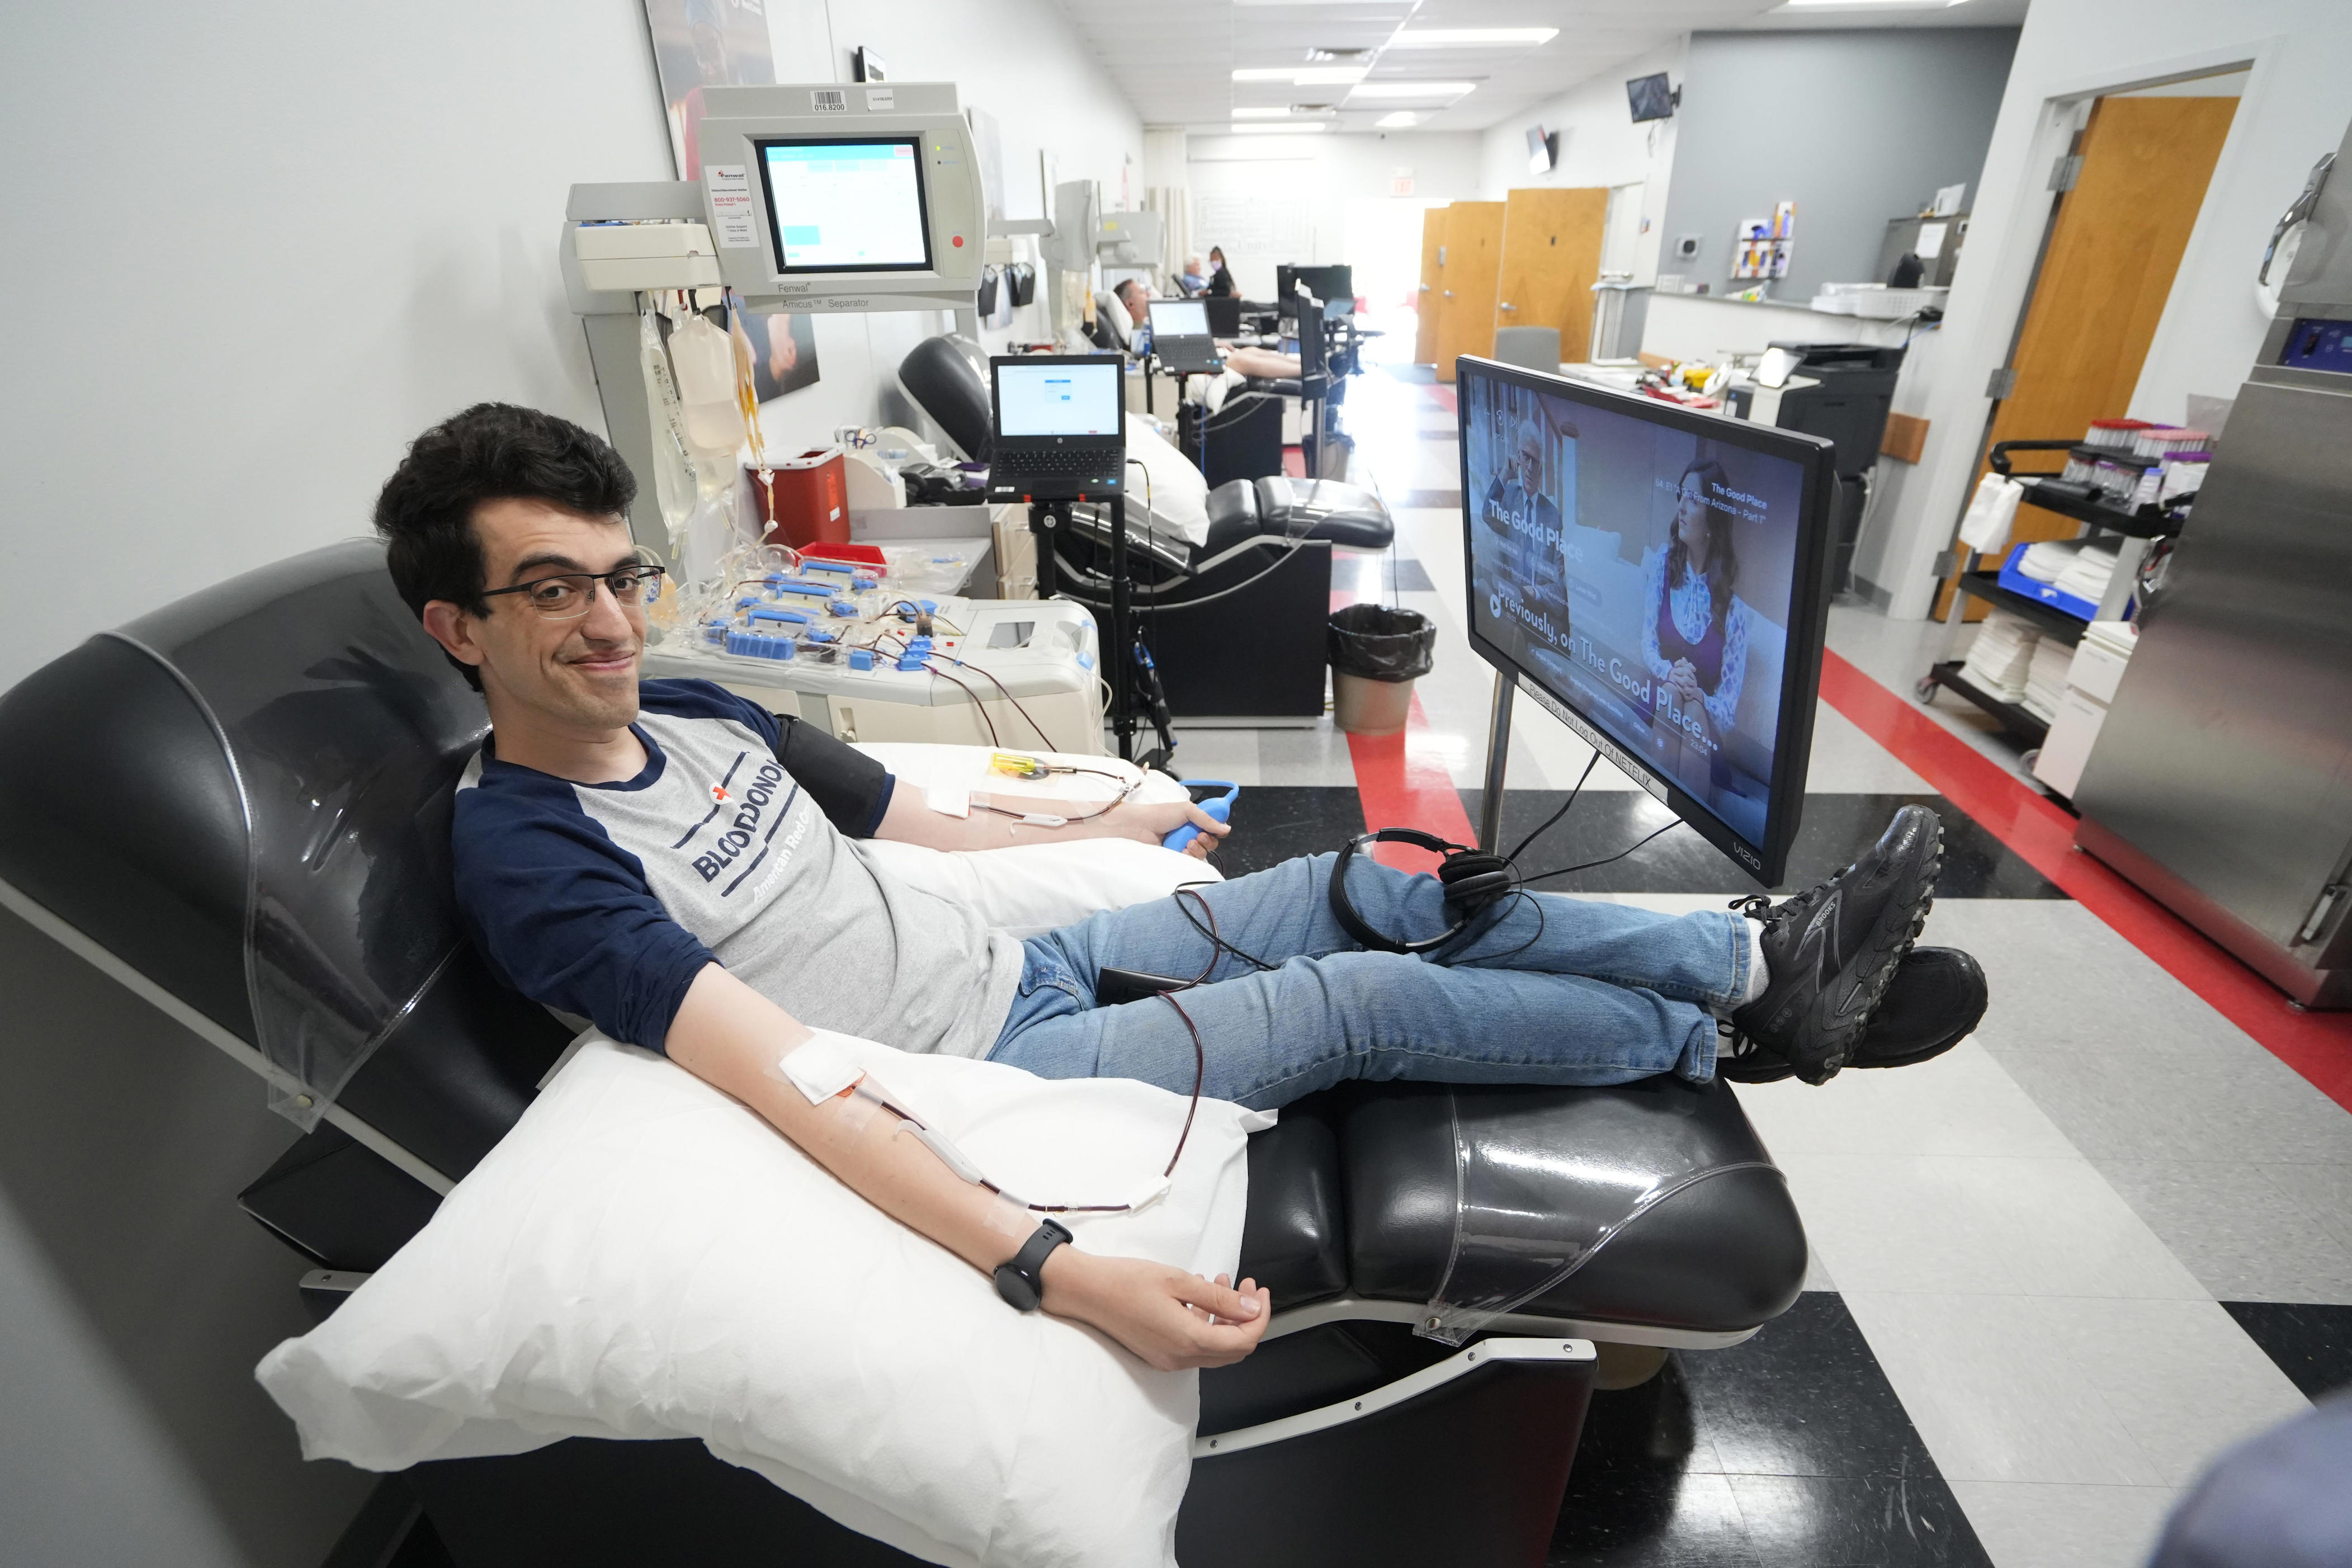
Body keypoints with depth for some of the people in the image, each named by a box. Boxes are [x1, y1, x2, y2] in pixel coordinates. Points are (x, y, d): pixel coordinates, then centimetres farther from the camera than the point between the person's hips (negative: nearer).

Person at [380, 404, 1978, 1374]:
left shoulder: (692, 711, 6)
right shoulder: (529, 863, -17)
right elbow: (793, 1090, -29)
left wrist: (1112, 824, 25)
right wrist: (1062, 1273, -37)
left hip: (1029, 957, 8)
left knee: (1363, 894, 1)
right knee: (1364, 999, -13)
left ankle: (1753, 949, 14)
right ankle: (1750, 1024, 10)